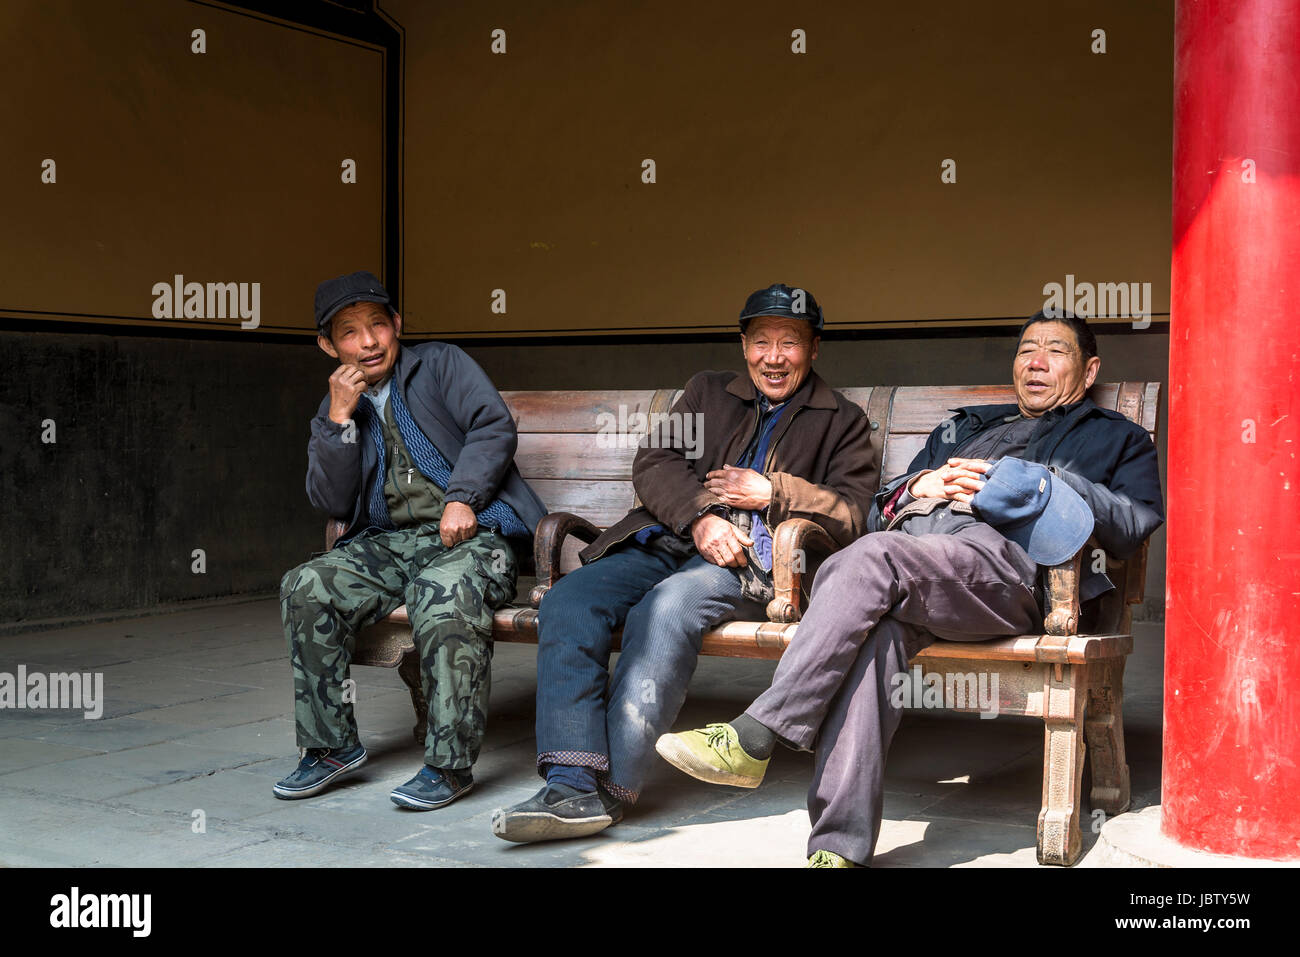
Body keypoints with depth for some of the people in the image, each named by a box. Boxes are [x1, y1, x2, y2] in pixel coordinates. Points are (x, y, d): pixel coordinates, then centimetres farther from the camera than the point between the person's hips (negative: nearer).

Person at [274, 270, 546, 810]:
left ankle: (449, 764, -29)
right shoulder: (333, 410, 19)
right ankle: (331, 746, -9)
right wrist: (340, 417, -3)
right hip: (387, 543, 5)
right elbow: (332, 502, 8)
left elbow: (494, 426, -4)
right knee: (307, 588, -21)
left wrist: (462, 499, -17)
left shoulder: (442, 365, 9)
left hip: (471, 534, -4)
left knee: (443, 592, -37)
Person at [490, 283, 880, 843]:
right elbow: (653, 462, 13)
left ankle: (612, 785, -35)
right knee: (566, 602, -25)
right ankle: (573, 786, -33)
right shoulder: (707, 392, 27)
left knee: (667, 605, -37)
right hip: (668, 541, 4)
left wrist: (770, 492, -5)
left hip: (753, 564, -4)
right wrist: (700, 516, -6)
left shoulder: (843, 422, 20)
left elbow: (851, 515, 7)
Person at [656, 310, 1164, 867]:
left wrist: (1028, 484, 0)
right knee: (875, 631, -35)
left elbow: (1136, 524, 8)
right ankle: (840, 847, -41)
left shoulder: (1118, 438, 30)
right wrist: (918, 487, 11)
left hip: (1005, 559, -3)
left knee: (873, 557, -34)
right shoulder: (962, 428, 42)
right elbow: (878, 509, 34)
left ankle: (753, 739, -37)